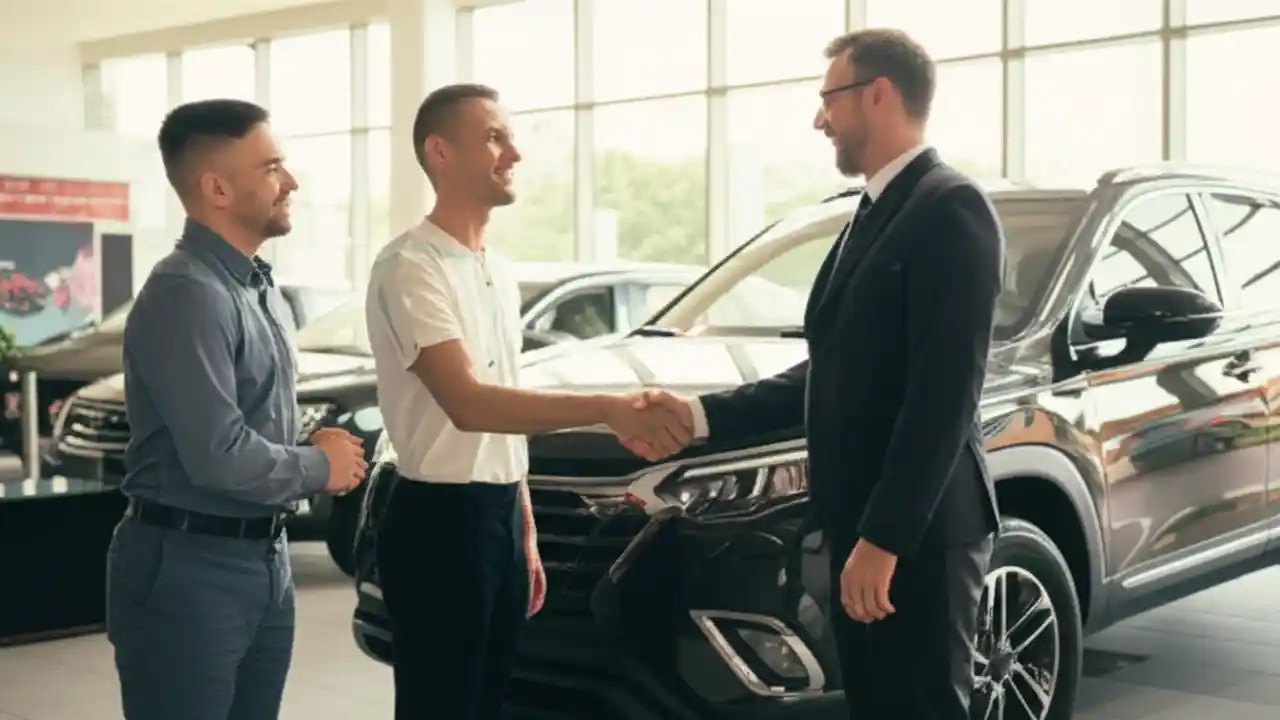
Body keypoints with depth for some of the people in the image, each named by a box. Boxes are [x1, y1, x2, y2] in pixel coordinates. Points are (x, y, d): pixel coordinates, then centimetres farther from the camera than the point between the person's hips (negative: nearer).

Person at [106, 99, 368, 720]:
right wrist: (320, 467, -8)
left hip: (267, 560, 9)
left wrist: (315, 450, 1)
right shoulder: (187, 293, -18)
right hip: (188, 570, -9)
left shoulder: (258, 286, 13)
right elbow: (218, 456, -25)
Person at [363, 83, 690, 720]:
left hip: (500, 517, 9)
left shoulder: (500, 271, 13)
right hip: (438, 522, -8)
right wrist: (608, 409, -34)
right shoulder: (410, 266, -15)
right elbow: (469, 405, -26)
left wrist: (526, 533, 17)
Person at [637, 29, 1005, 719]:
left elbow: (944, 395, -21)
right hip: (859, 523, 9)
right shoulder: (873, 214, 17)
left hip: (918, 530, -9)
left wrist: (885, 537, -23)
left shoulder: (950, 208, -14)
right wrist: (701, 414, 8)